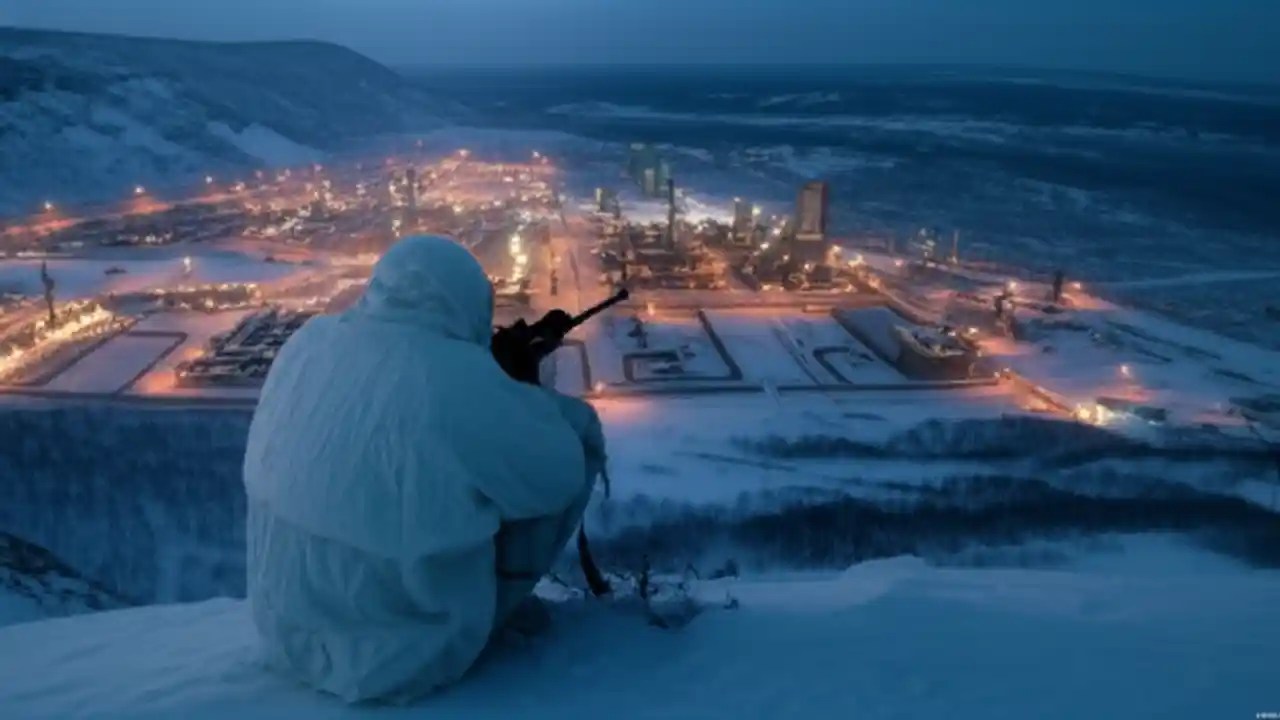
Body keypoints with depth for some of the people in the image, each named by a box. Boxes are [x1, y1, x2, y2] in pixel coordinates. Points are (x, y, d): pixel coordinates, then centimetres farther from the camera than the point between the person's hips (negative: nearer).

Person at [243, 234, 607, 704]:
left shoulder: (307, 343, -6)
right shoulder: (461, 381, -24)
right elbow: (558, 476, -10)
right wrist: (519, 401, 7)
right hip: (406, 656, -6)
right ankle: (505, 603, 19)